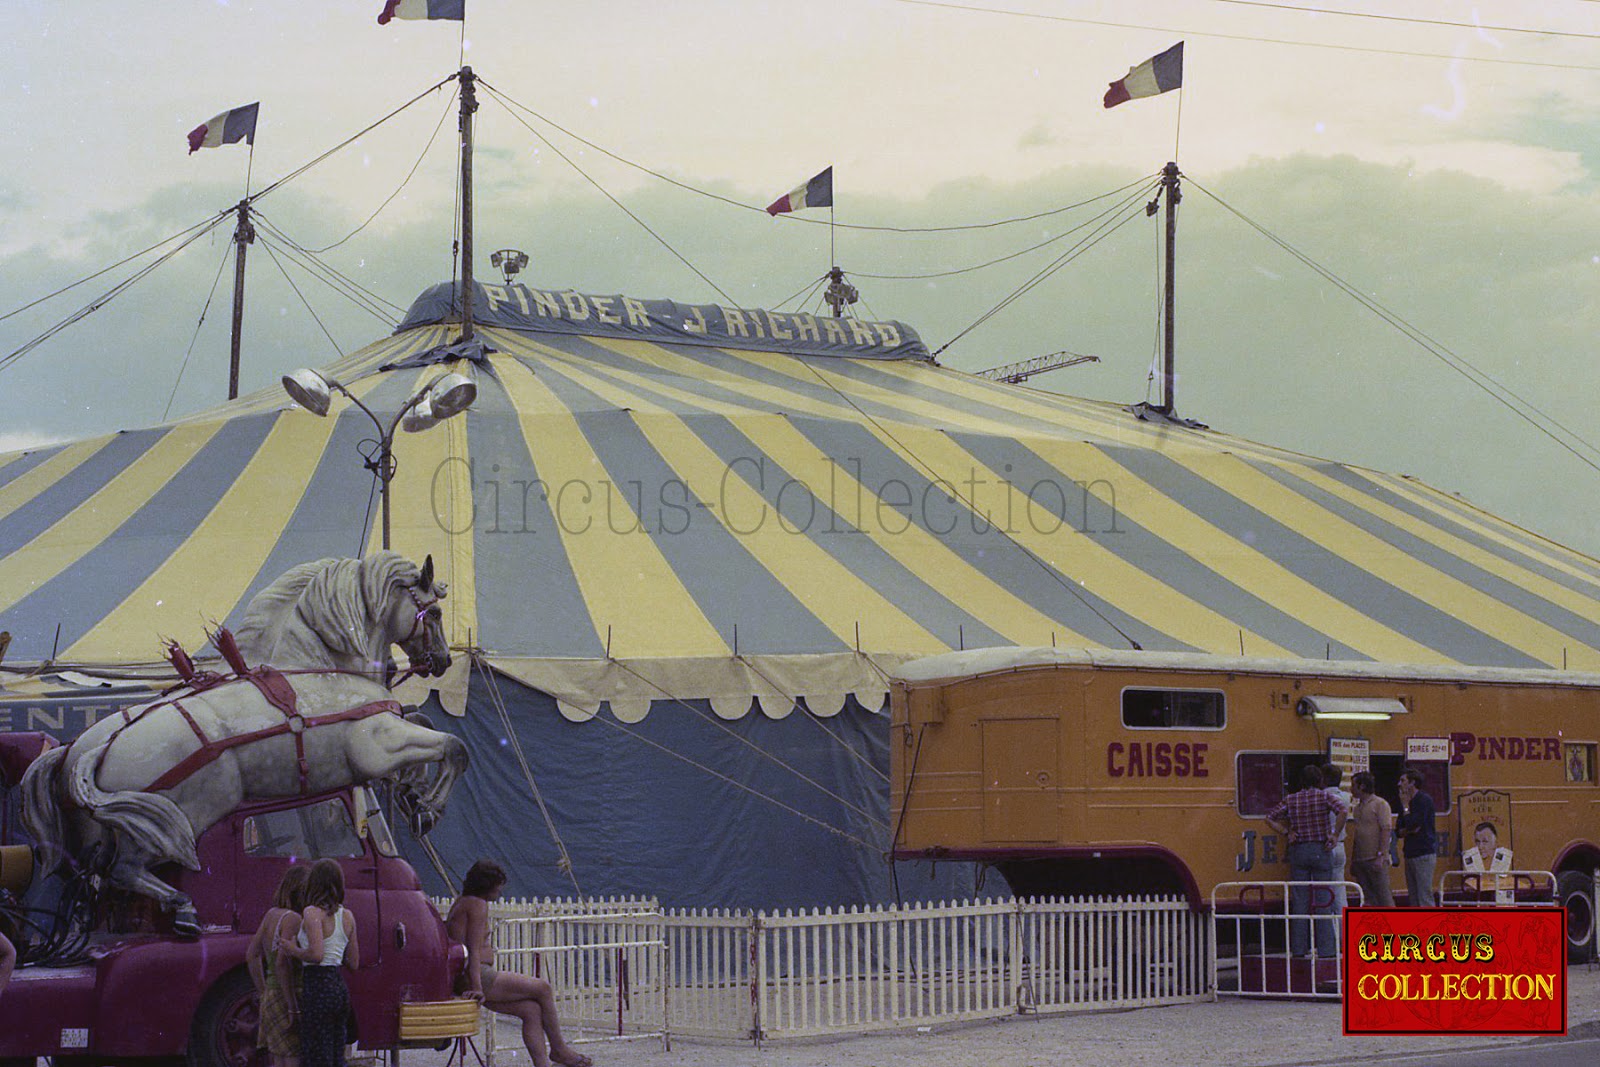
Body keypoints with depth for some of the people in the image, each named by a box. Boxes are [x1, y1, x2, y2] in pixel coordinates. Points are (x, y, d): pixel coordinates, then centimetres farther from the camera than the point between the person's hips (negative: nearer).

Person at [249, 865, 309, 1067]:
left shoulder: (272, 914, 9)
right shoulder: (293, 920, -16)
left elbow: (252, 955, 16)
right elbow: (282, 963, -24)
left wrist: (263, 994, 21)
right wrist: (293, 1009, -20)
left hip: (271, 998, 9)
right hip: (288, 999, -9)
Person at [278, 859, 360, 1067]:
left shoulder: (313, 913, -10)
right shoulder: (347, 916, 10)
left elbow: (316, 954, -22)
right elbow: (354, 963, 13)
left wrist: (294, 950, -5)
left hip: (318, 989, -7)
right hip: (340, 989, 7)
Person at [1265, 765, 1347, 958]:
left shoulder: (1291, 800, 5)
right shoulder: (1324, 796, -5)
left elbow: (1270, 818, 7)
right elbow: (1343, 811, -21)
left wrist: (1286, 832, 5)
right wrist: (1335, 834, -13)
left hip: (1298, 851, 3)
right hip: (1321, 851, -3)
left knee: (1299, 901, 7)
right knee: (1323, 901, 2)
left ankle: (1298, 948, 7)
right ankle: (1325, 948, -1)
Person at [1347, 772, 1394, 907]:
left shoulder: (1380, 804, -5)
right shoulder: (1358, 807, 18)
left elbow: (1386, 830, -12)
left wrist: (1381, 855, -20)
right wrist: (1352, 861, 17)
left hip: (1376, 859, -7)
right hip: (1360, 859, 7)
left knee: (1384, 896, -8)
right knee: (1368, 898, 6)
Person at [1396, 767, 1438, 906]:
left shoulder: (1425, 800, -8)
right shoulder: (1407, 802, 16)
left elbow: (1413, 824, -18)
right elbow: (1398, 831, 15)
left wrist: (1405, 806, -5)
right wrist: (1408, 831, -7)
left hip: (1424, 854, -8)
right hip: (1410, 855, 8)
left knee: (1425, 896, -11)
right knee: (1413, 898, 7)